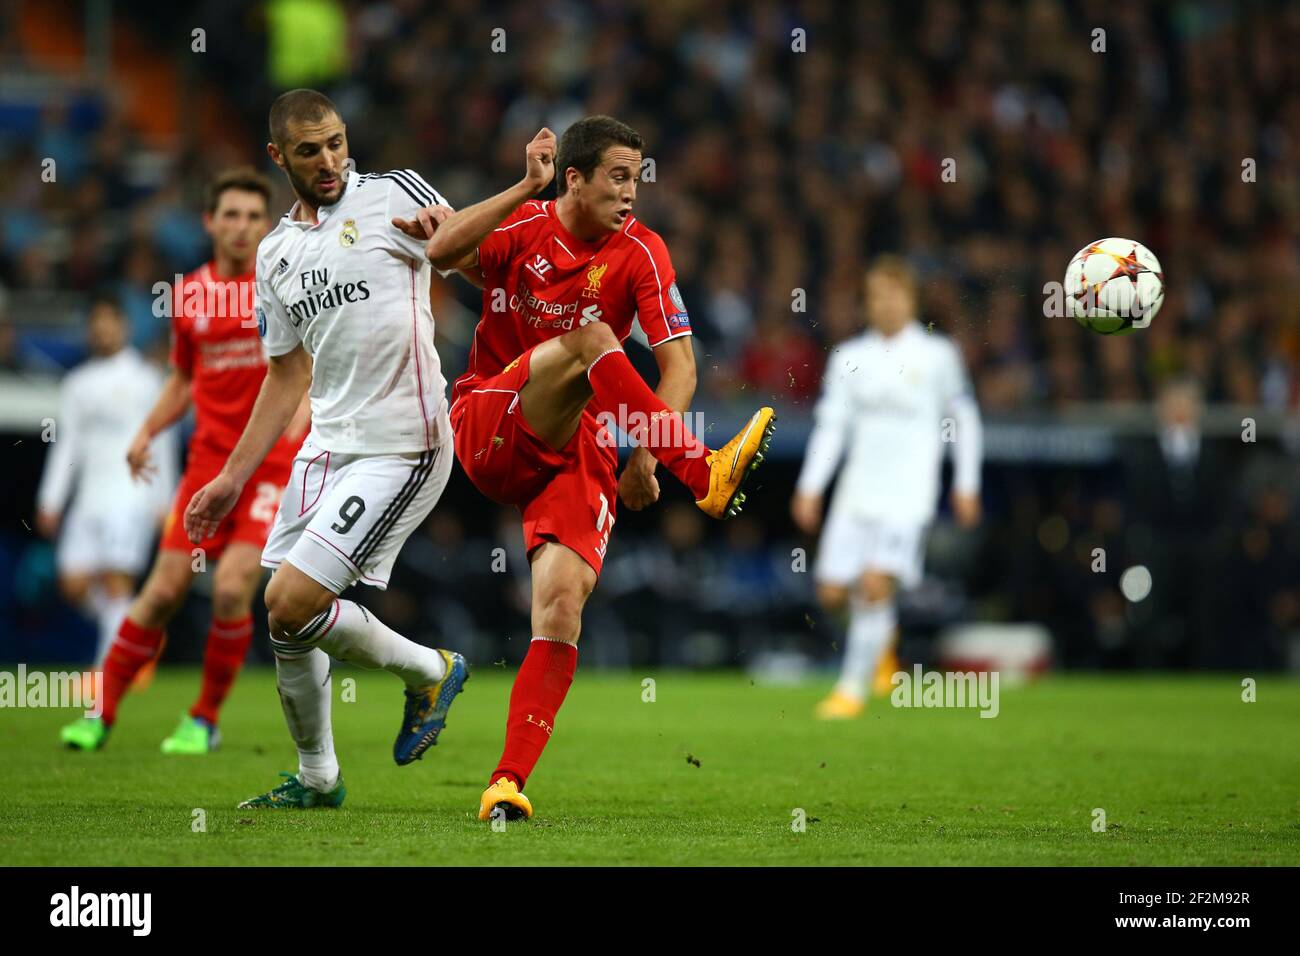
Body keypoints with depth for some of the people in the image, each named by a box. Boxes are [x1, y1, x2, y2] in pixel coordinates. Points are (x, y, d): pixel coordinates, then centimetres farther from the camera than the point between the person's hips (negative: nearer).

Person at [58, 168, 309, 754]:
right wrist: (148, 430, 6)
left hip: (274, 459, -3)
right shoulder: (188, 294, 8)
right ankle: (102, 714, 10)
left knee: (232, 588, -15)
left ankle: (205, 721, 3)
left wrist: (302, 407, -20)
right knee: (164, 590, -2)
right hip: (210, 458, 3)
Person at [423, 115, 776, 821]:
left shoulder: (639, 251, 1)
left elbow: (678, 364, -3)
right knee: (592, 337, -28)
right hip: (485, 430, -2)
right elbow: (440, 252, -23)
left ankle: (507, 784, -19)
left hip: (579, 446, 2)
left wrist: (645, 451, -17)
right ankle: (707, 475, -35)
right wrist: (526, 186, -28)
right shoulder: (523, 227, -3)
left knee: (564, 600, -18)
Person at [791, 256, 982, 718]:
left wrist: (967, 485, 6)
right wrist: (810, 488, 0)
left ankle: (853, 689, -10)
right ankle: (880, 634, 31)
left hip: (908, 493, -4)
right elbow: (830, 423, 7)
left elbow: (964, 419, 8)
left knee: (876, 585, -18)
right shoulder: (850, 356, 8)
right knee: (832, 593, -1)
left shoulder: (937, 355, 0)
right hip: (857, 491, 4)